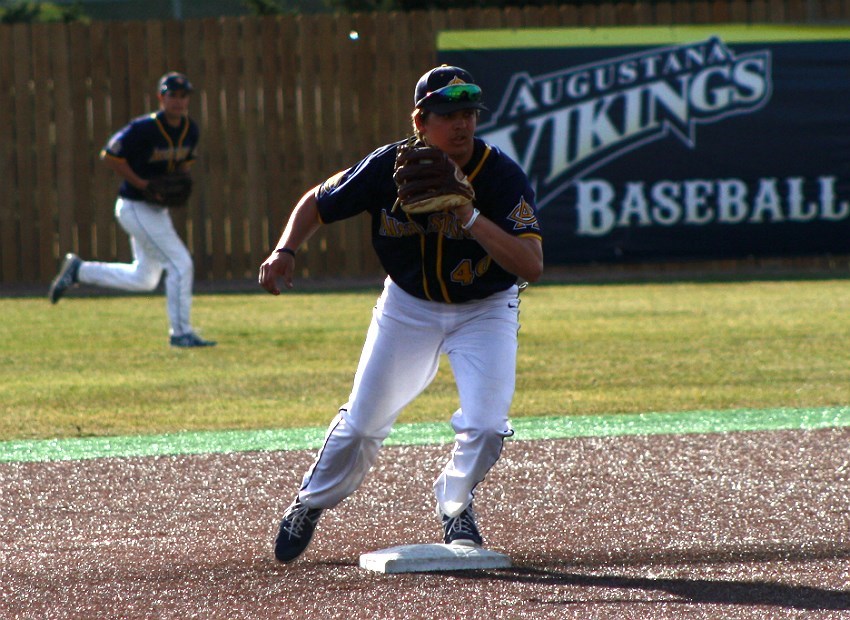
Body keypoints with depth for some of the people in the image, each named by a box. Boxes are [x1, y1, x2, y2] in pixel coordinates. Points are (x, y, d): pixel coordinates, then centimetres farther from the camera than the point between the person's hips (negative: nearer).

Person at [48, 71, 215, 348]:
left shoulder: (190, 131, 2)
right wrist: (144, 185, -22)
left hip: (157, 209, 9)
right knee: (180, 264, -11)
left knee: (144, 278, 18)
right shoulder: (144, 129, -20)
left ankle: (78, 270, 29)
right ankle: (181, 333, -2)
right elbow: (109, 155, -16)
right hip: (135, 208, -9)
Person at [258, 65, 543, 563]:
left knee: (486, 425, -17)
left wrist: (469, 218, -46)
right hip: (408, 304, 2)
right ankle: (311, 504, 32)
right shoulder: (389, 167, -21)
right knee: (362, 422, 6)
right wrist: (286, 250, -24)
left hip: (485, 310, -1)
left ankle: (455, 507, 13)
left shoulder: (503, 177, -27)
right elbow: (317, 203, -6)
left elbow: (532, 266, -36)